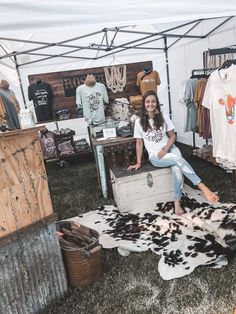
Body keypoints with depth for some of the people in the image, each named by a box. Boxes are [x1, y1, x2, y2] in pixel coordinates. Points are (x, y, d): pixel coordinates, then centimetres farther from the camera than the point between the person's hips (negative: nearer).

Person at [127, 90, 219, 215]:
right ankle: (202, 186, -29)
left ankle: (177, 202, -13)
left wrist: (164, 149, -13)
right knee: (178, 159, -32)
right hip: (155, 156, -2)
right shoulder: (139, 122, -3)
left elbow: (173, 136, 4)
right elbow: (139, 143, 3)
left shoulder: (163, 117, 0)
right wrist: (138, 163, 2)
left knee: (177, 170, -29)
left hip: (170, 149, 2)